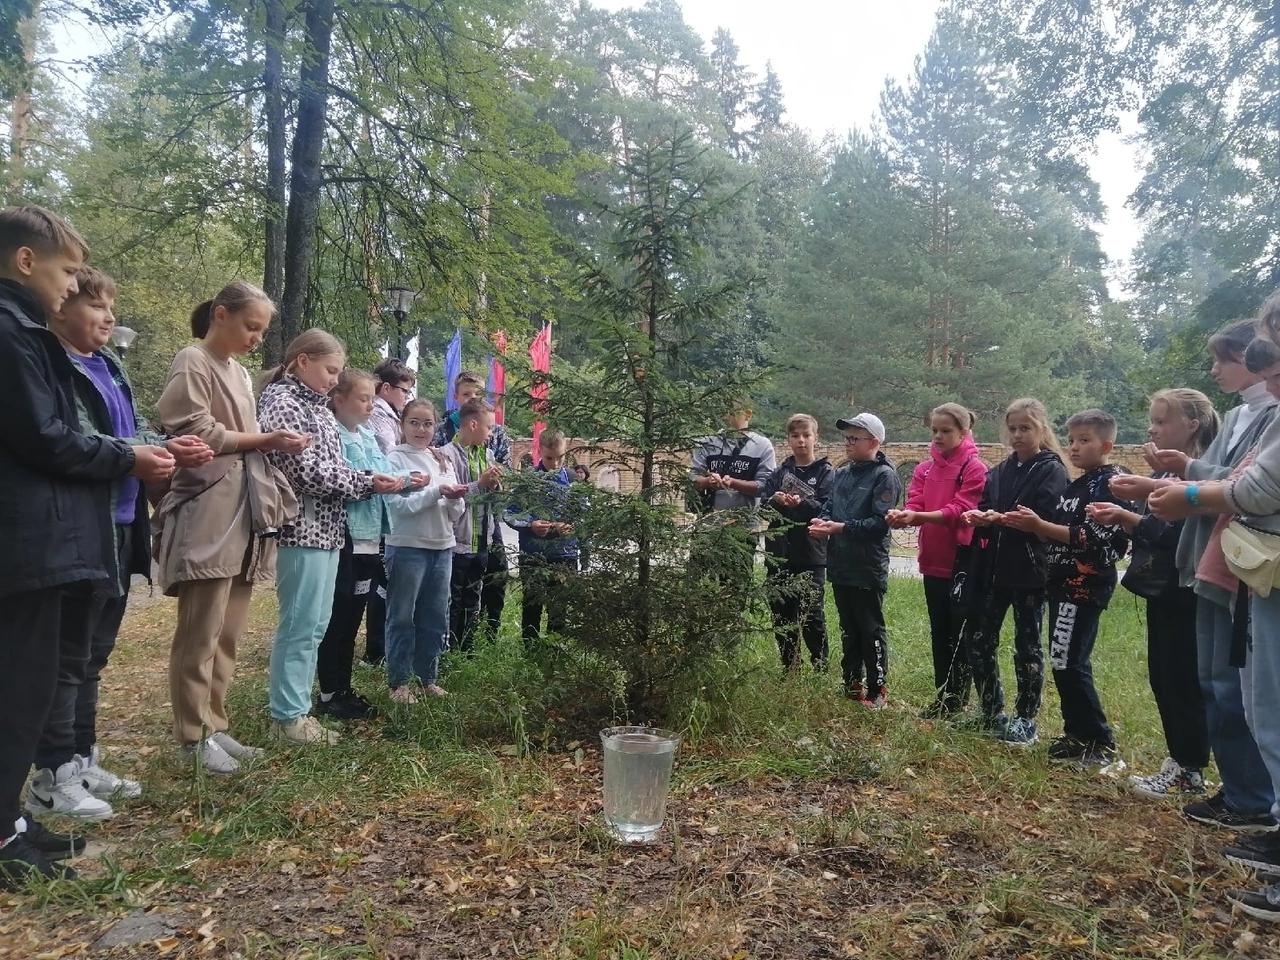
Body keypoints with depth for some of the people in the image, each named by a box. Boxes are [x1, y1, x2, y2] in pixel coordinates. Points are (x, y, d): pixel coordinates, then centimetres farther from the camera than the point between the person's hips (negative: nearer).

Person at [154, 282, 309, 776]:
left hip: (243, 511, 8)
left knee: (228, 631, 10)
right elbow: (196, 434, -13)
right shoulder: (192, 362, -5)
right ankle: (193, 737, 6)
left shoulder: (239, 372, 21)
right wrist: (266, 439, -12)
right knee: (201, 632, -3)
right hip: (207, 512, -8)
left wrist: (273, 442, 6)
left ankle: (214, 725, 19)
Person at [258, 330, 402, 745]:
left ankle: (297, 707, 22)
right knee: (299, 626, -4)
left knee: (316, 625, 13)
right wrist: (367, 483, -9)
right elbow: (305, 471, -18)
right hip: (303, 529, -9)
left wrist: (374, 481, 2)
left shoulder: (315, 404, 17)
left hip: (326, 528, 9)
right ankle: (286, 715, 6)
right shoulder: (282, 402, -10)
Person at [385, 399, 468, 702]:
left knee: (435, 617, 11)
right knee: (402, 617, 3)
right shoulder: (396, 458, -3)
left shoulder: (444, 461, 11)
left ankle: (428, 677, 24)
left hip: (442, 547, 5)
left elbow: (456, 514, 9)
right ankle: (399, 682, 13)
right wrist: (437, 491, -21)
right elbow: (399, 506, -15)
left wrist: (455, 499, -12)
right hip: (407, 547, -5)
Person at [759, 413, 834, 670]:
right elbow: (762, 500, -1)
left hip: (811, 555, -4)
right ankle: (789, 668, 23)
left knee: (812, 616, 1)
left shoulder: (826, 472, 1)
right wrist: (776, 500, -22)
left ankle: (821, 669, 14)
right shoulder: (780, 472, 12)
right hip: (779, 555, 4)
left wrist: (801, 504, -28)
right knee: (781, 615, 11)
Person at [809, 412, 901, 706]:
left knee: (871, 630, 3)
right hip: (840, 564, 7)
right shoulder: (842, 474, 12)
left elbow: (880, 522, -19)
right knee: (848, 628, 17)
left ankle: (877, 690, 13)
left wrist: (840, 527, -22)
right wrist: (822, 520, -7)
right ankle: (852, 684, 29)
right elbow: (829, 505, 16)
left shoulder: (884, 475, -11)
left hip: (868, 569, -7)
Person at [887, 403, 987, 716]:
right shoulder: (924, 468, 10)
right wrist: (903, 515, -24)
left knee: (960, 632, 4)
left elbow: (960, 510, -19)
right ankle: (941, 696, 24)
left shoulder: (975, 467, -9)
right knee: (939, 631, 14)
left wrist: (918, 516, -30)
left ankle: (958, 699, 14)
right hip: (933, 561, 6)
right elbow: (915, 503, -1)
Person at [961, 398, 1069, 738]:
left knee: (1027, 646, 5)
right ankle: (992, 713, 20)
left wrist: (1002, 519, -30)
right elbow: (984, 508, 6)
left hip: (1030, 571, -5)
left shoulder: (1052, 471, -5)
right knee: (979, 641, 5)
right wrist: (977, 516, -17)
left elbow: (1045, 521, -17)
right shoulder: (998, 472, 13)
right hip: (994, 569, 6)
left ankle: (1026, 719, 17)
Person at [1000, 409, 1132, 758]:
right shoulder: (1076, 485, 18)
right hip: (1065, 582, 9)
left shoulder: (1110, 483, -10)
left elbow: (1092, 537, -21)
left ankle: (1100, 742, 2)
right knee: (1066, 662, 12)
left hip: (1086, 584, -9)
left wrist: (1040, 525, -21)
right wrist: (1032, 524, 1)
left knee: (1068, 662, -9)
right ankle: (1077, 732, 22)